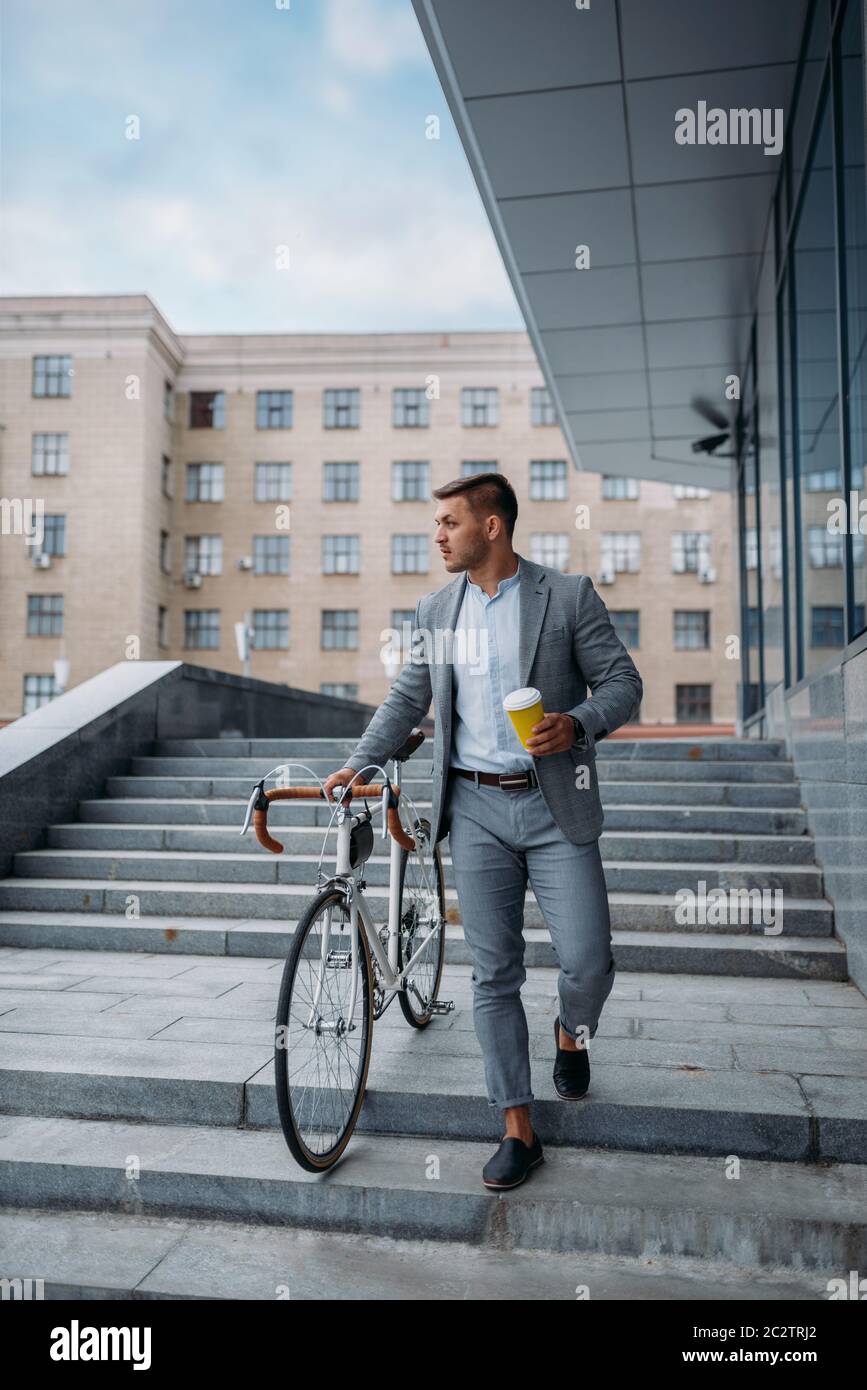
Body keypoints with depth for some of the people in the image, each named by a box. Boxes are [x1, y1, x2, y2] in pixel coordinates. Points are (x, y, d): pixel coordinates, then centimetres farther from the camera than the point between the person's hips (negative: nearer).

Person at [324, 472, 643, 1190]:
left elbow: (623, 681, -2)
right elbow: (407, 698, 15)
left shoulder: (569, 595, -2)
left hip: (556, 806, -3)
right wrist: (360, 762, 4)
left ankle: (572, 1032, 33)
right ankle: (519, 1131, 18)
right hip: (477, 811, 3)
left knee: (587, 960, -5)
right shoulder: (436, 610, 9)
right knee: (494, 975, 5)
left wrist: (576, 723, -20)